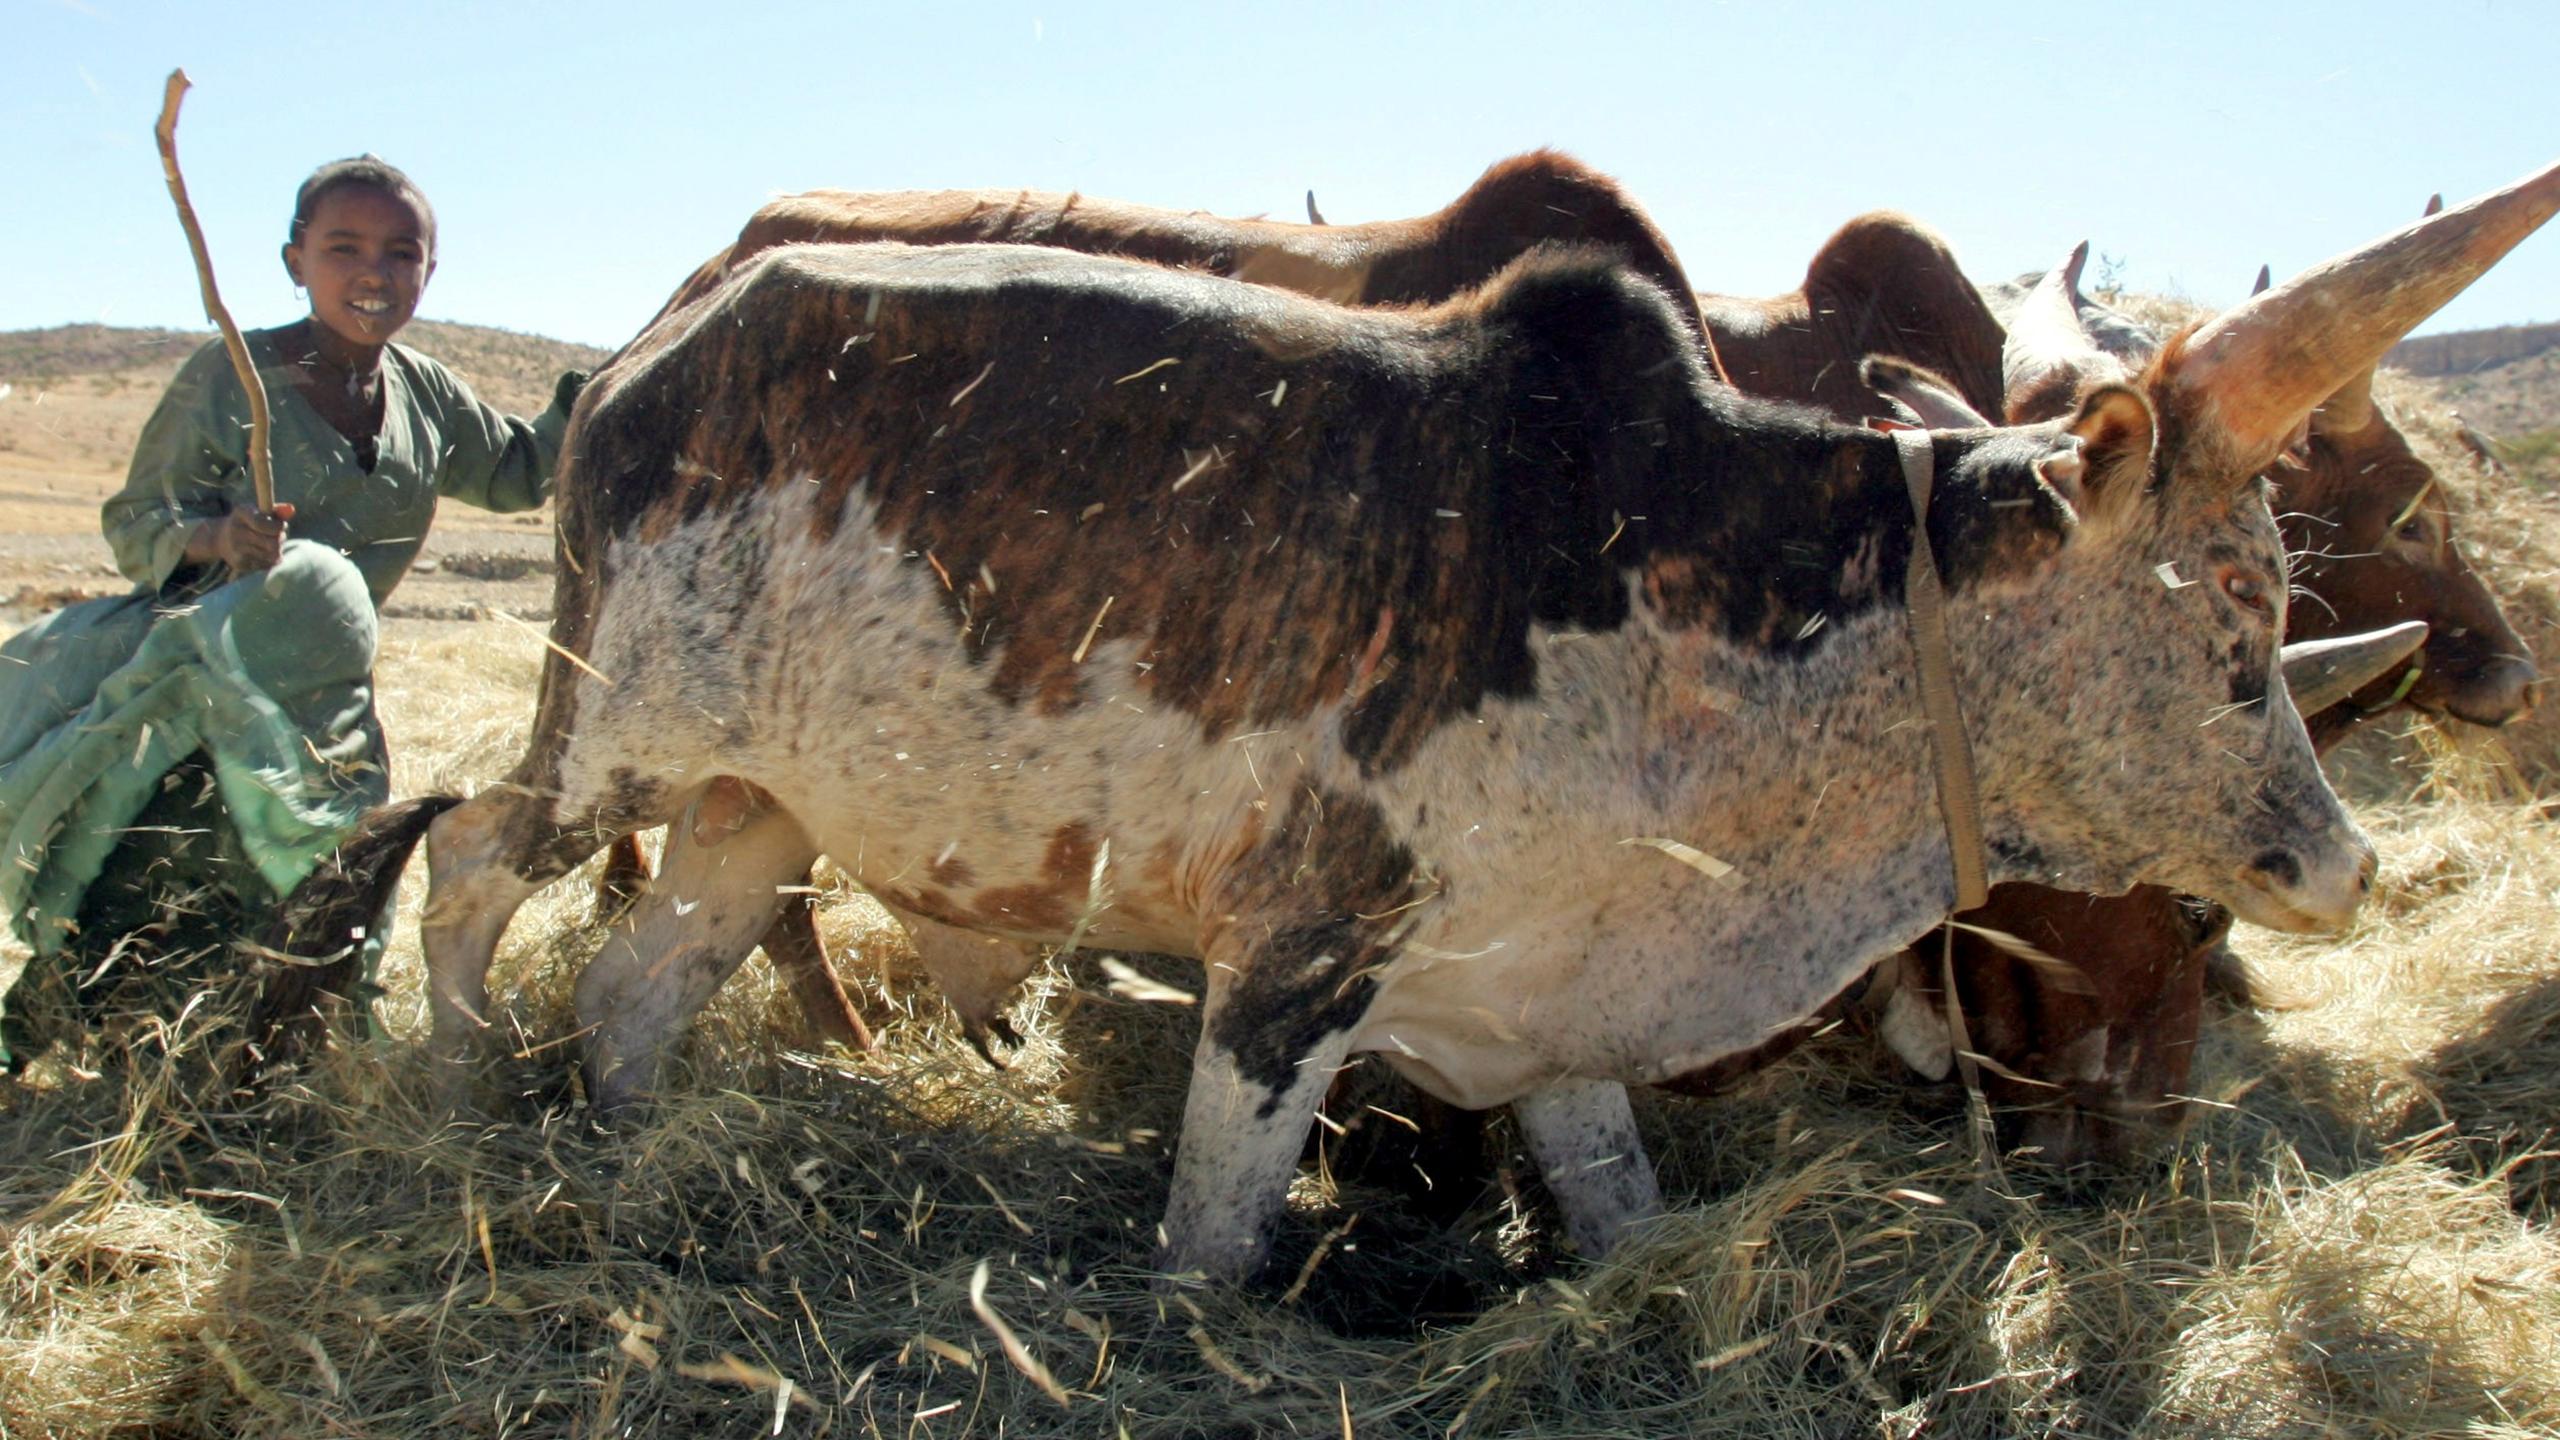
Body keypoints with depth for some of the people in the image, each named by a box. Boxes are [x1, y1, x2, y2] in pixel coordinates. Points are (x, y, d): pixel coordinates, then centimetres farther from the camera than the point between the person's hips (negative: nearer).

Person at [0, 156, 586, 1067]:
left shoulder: (430, 397, 3)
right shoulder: (228, 377, -11)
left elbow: (519, 472, 20)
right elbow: (135, 521, -8)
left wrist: (597, 385, 8)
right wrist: (213, 536, -29)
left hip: (323, 699, 5)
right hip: (187, 670, -5)